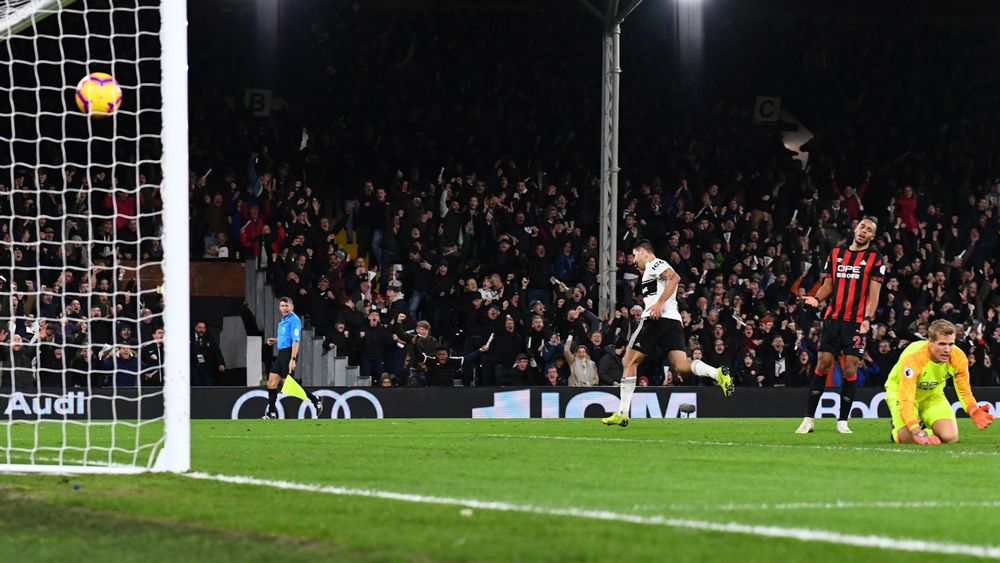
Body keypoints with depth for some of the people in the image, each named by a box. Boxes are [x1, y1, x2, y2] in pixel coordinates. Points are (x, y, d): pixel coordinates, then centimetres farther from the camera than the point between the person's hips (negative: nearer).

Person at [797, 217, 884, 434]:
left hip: (856, 322, -3)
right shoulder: (836, 254, 13)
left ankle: (842, 421, 4)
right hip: (833, 318, 3)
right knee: (823, 365, -2)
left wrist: (867, 318, -18)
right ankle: (809, 419, 1)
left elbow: (873, 293, -5)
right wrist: (817, 298, -3)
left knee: (850, 369, -5)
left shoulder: (874, 259, 2)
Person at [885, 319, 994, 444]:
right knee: (908, 439, -25)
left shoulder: (959, 358, -22)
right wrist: (918, 433, -52)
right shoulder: (913, 358, -38)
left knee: (950, 438, -17)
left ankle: (926, 429, 19)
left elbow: (965, 393, -8)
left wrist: (975, 412, -30)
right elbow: (906, 400, -40)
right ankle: (897, 427, 14)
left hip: (933, 393, 4)